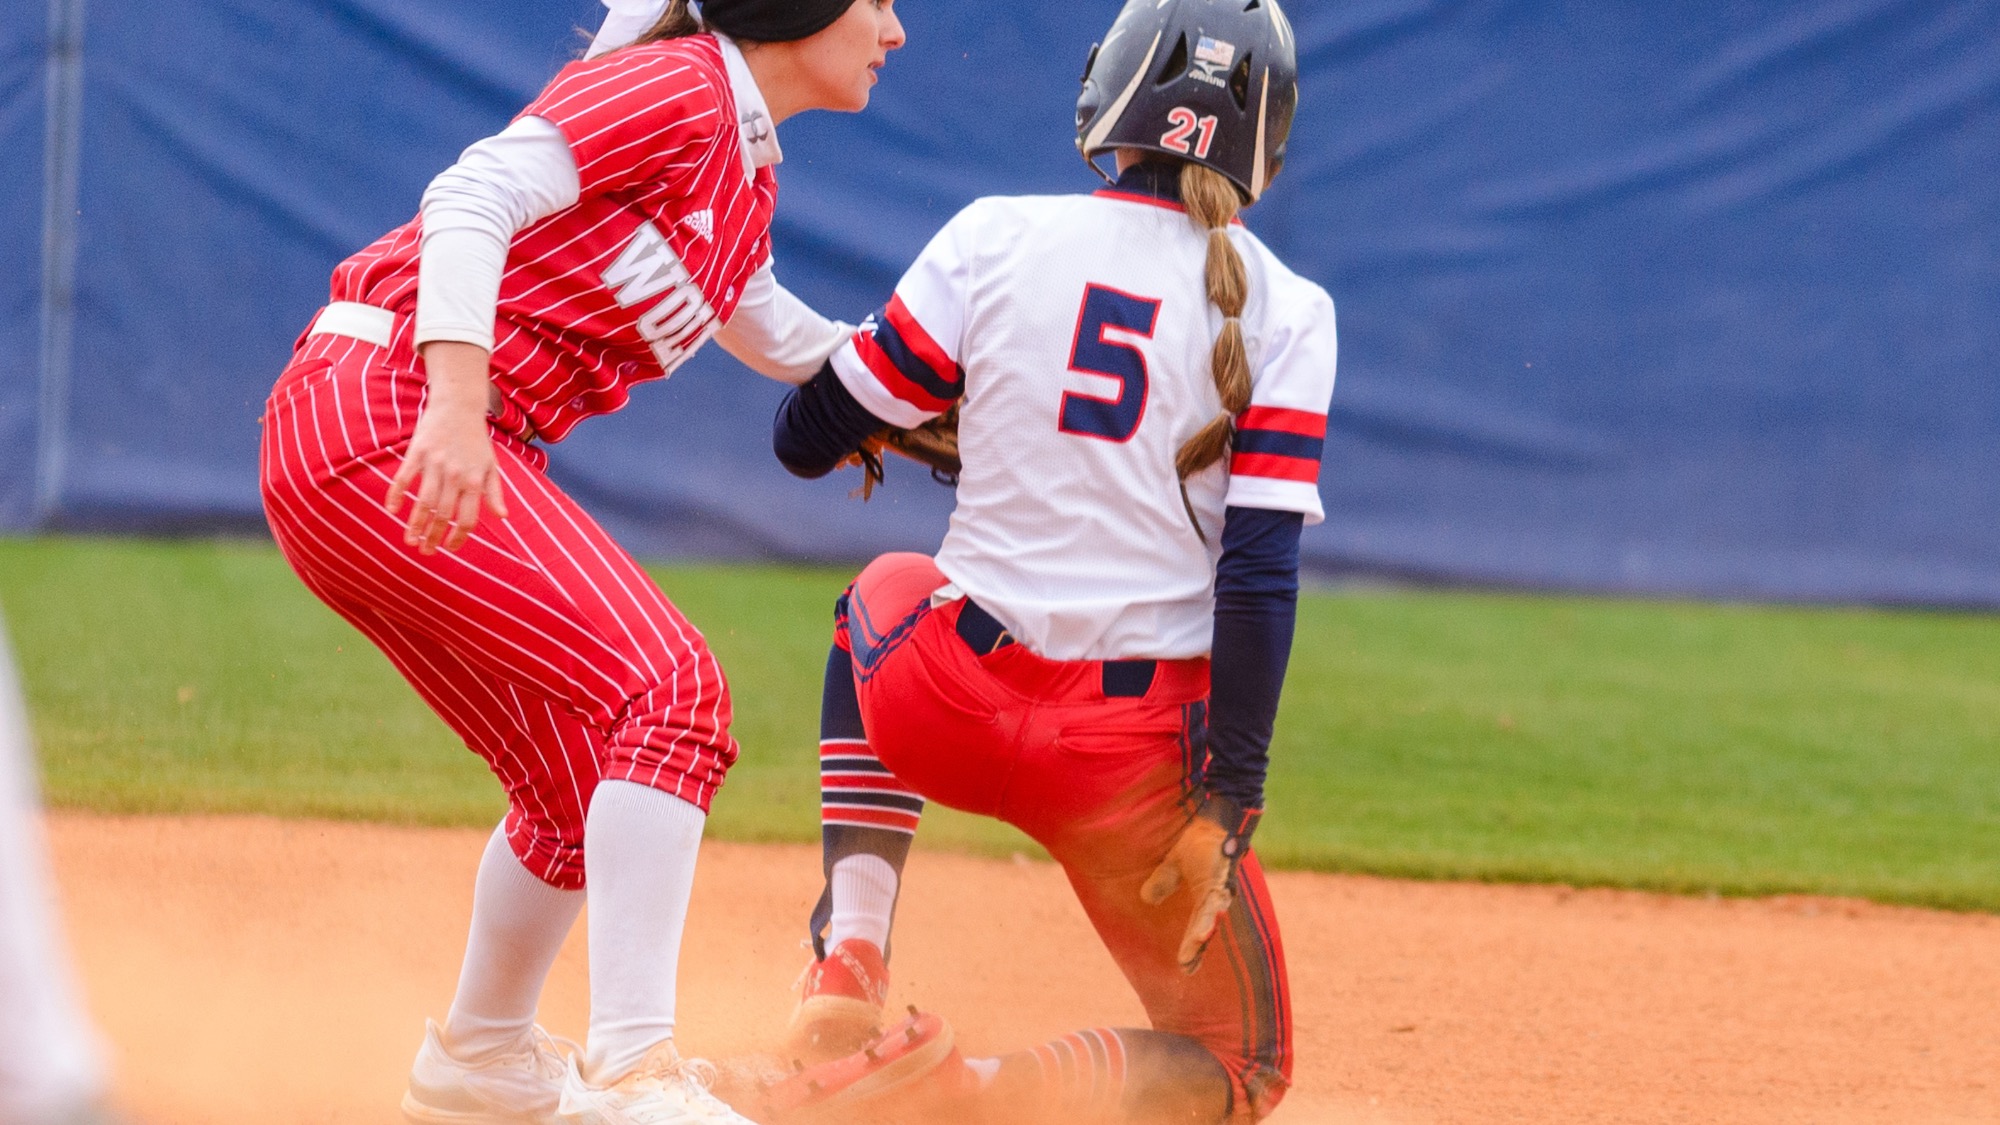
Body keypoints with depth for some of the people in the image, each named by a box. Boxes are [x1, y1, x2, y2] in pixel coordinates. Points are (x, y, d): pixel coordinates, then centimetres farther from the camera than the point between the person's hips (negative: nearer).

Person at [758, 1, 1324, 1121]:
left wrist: (899, 426, 29)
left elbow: (810, 438, 6)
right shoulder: (1286, 312, -2)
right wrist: (1228, 805, -8)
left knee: (886, 597, 39)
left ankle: (852, 953, 19)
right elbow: (1261, 575, -10)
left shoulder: (997, 238, -1)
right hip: (1137, 756, -2)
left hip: (943, 707, 2)